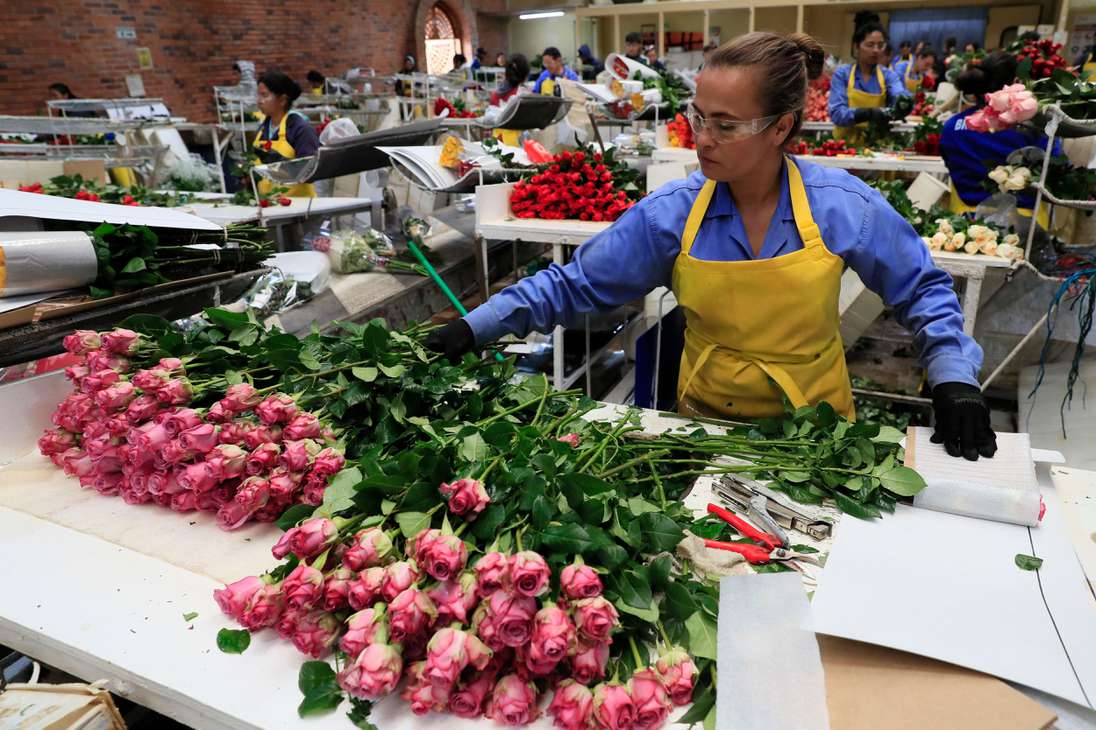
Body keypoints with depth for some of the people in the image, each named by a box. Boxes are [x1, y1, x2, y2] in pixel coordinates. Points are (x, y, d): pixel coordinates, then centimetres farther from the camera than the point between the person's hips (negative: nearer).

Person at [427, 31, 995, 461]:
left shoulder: (843, 206, -14)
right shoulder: (671, 212, -14)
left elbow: (922, 292, 0)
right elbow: (575, 284, -10)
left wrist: (954, 380, -11)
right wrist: (475, 328, -17)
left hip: (817, 422, 0)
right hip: (707, 420, 1)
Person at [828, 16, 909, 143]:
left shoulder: (888, 75, 8)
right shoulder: (842, 74, 2)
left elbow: (900, 94, -11)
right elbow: (836, 113, -11)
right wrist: (868, 113, -26)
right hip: (846, 145, -4)